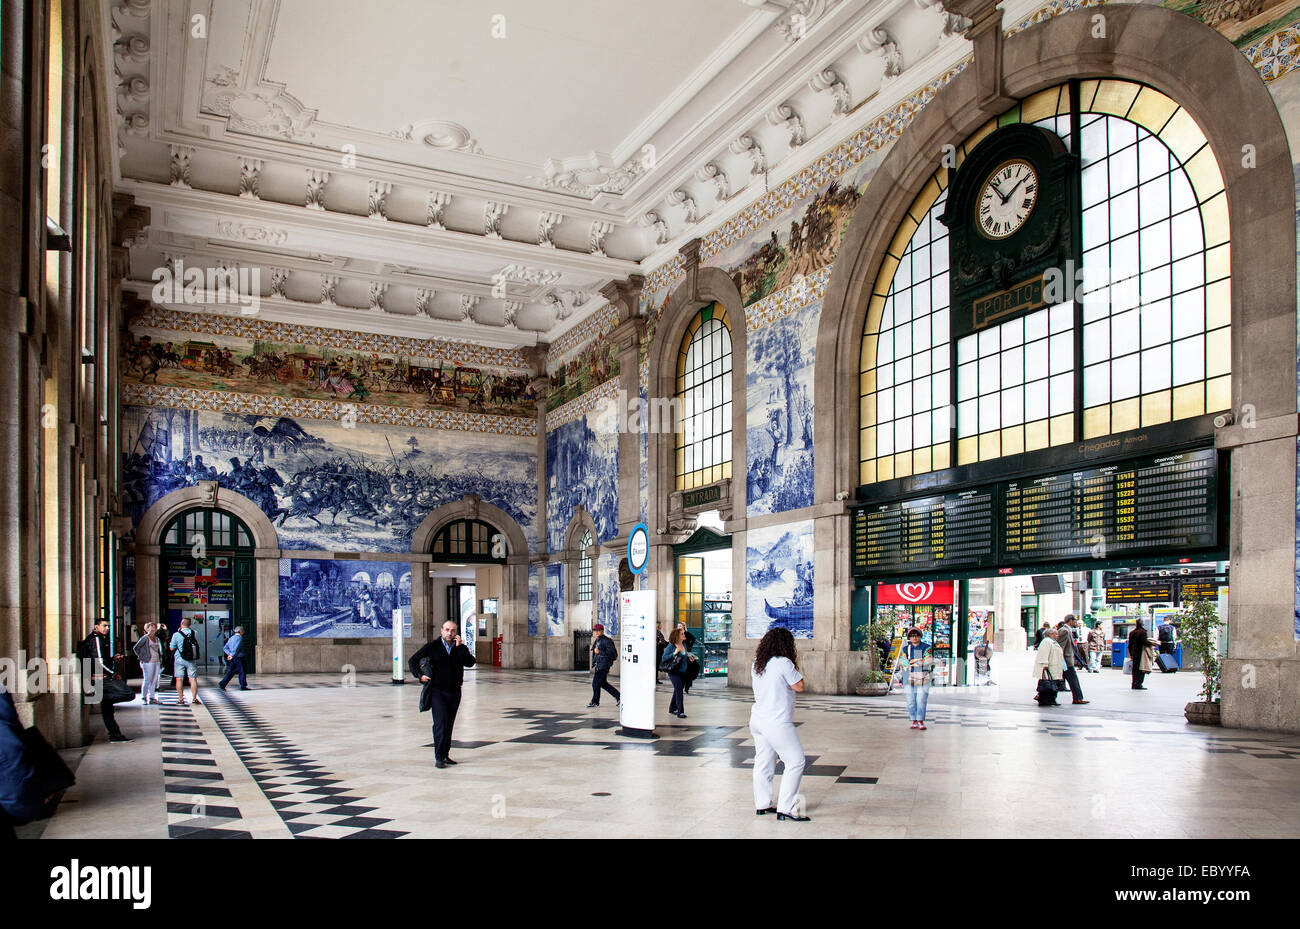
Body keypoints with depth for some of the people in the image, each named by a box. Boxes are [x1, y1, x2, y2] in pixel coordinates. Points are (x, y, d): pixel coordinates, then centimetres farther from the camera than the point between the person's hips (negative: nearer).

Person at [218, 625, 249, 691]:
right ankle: (243, 686, 1)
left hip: (232, 658, 8)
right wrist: (232, 655, -13)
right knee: (241, 671, -1)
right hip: (238, 657, -8)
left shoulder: (231, 638, 18)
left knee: (231, 671, 10)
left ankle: (222, 684, 3)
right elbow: (236, 647, -20)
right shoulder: (239, 637, -9)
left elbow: (225, 648, 16)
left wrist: (229, 654, 5)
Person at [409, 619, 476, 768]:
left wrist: (460, 647, -14)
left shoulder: (461, 648, 6)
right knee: (440, 722, -14)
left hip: (454, 692, 3)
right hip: (437, 690, -3)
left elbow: (470, 663, -11)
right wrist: (420, 676, -6)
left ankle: (445, 755, 18)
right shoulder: (432, 647, 1)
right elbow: (412, 661, 6)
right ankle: (439, 758, -12)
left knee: (449, 724, 9)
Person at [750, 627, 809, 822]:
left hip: (758, 719, 8)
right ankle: (785, 808, -3)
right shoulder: (784, 663, -16)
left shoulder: (758, 663, 8)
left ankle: (762, 804, 23)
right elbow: (799, 686, -8)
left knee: (763, 762, 15)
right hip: (777, 722, -8)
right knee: (795, 762, -1)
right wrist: (795, 666, 2)